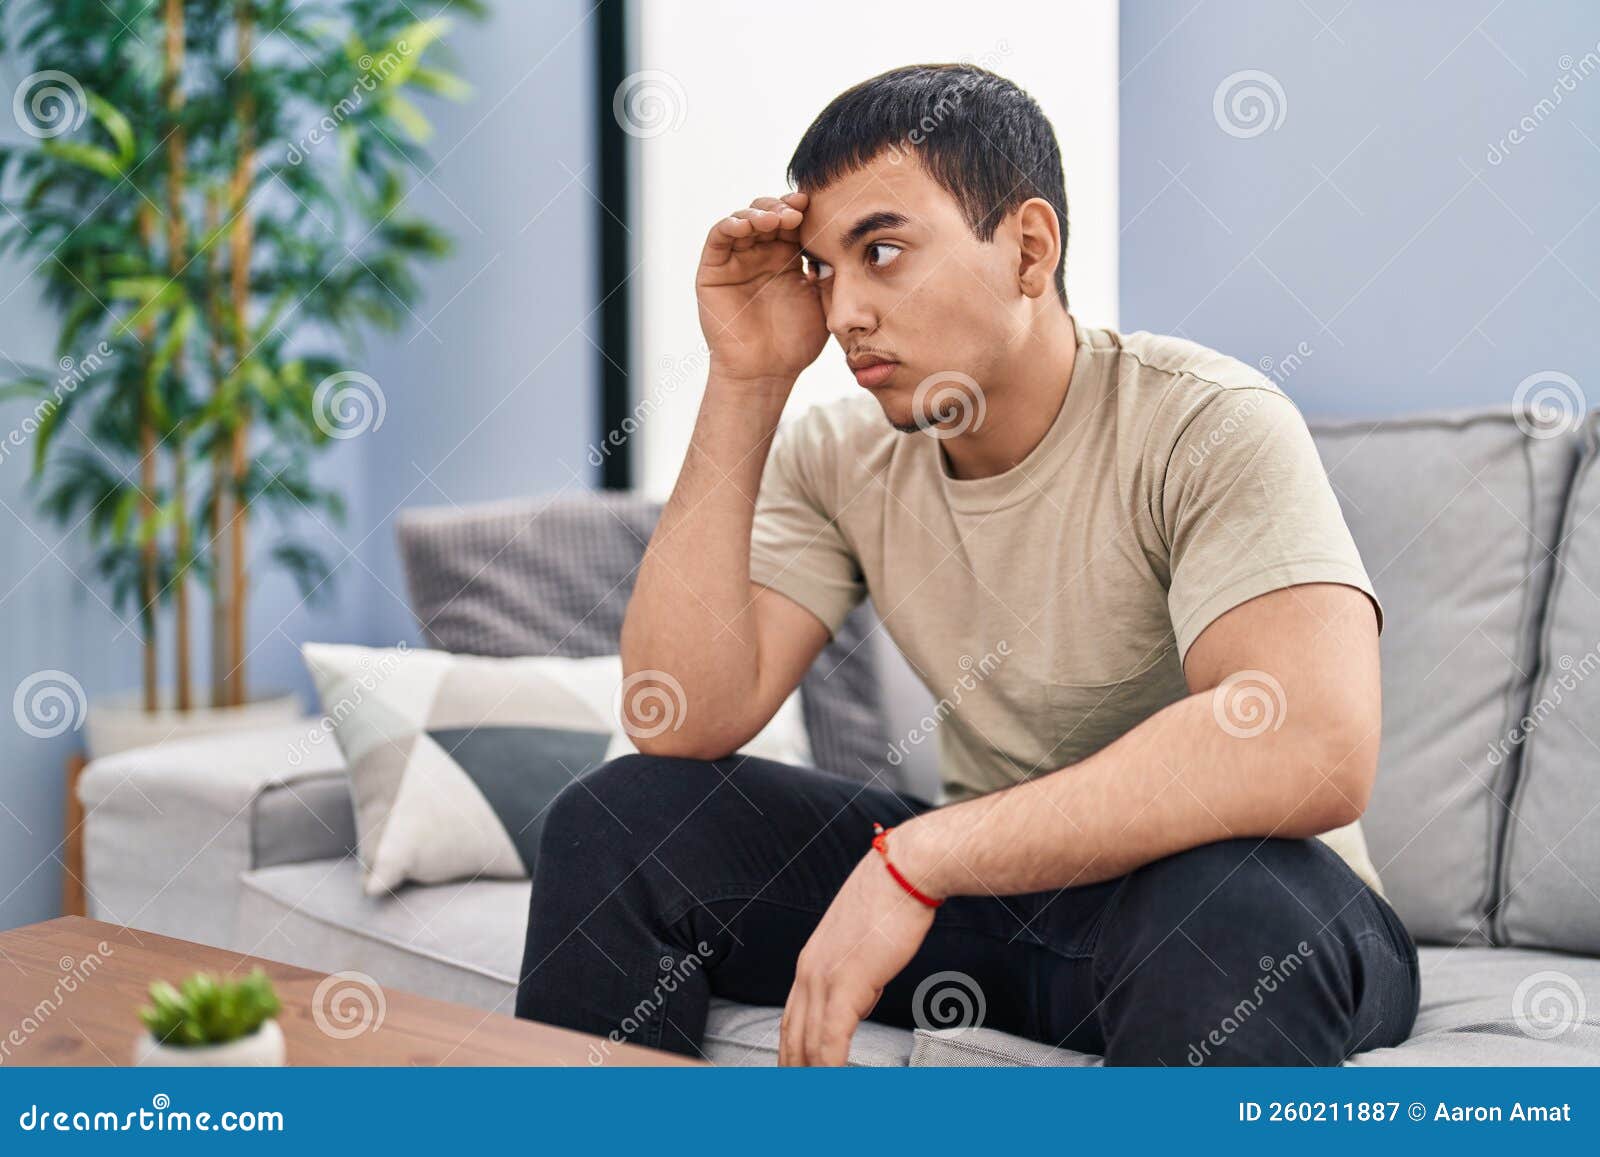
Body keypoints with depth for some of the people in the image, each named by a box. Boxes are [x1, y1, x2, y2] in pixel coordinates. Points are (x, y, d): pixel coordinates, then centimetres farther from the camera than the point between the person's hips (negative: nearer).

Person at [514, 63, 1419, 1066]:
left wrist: (918, 856, -35)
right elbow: (687, 720, -13)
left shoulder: (1207, 428, -19)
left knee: (1230, 903, -40)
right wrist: (744, 383, -16)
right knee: (616, 817, -9)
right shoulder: (840, 456, -2)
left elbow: (1317, 750, -36)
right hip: (991, 885, 5)